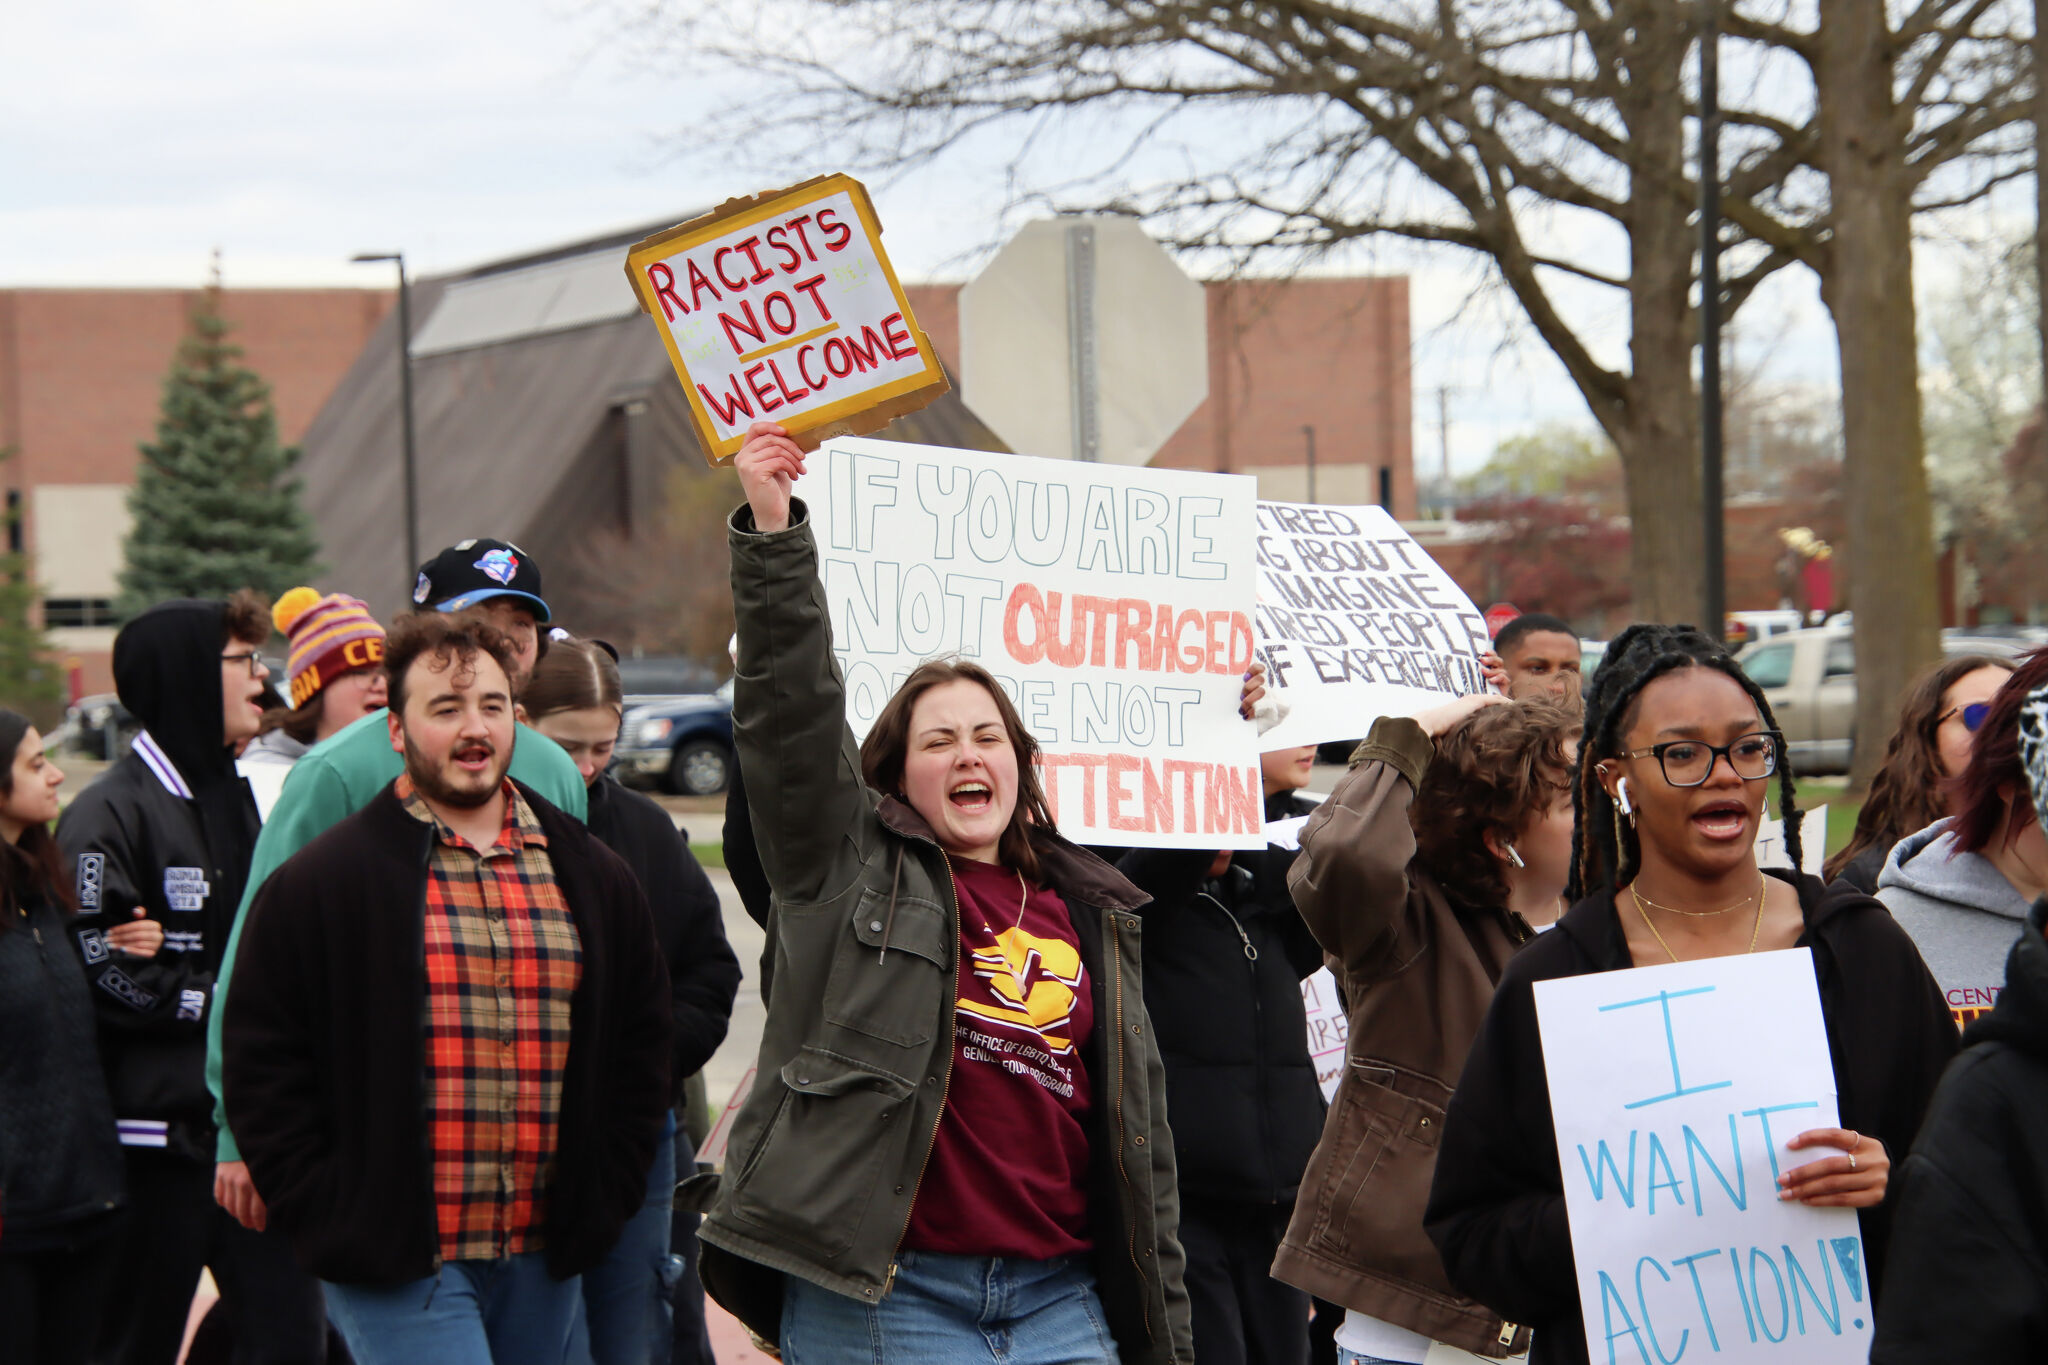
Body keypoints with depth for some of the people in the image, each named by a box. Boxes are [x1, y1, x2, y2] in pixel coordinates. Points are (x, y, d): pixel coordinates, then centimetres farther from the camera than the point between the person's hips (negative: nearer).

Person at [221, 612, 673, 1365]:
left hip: (543, 1268, 5)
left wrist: (603, 1202, 9)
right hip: (397, 1269, -5)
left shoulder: (594, 878, 12)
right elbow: (261, 1063, -2)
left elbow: (640, 1046, 18)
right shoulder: (318, 882, -2)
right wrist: (328, 1220, -7)